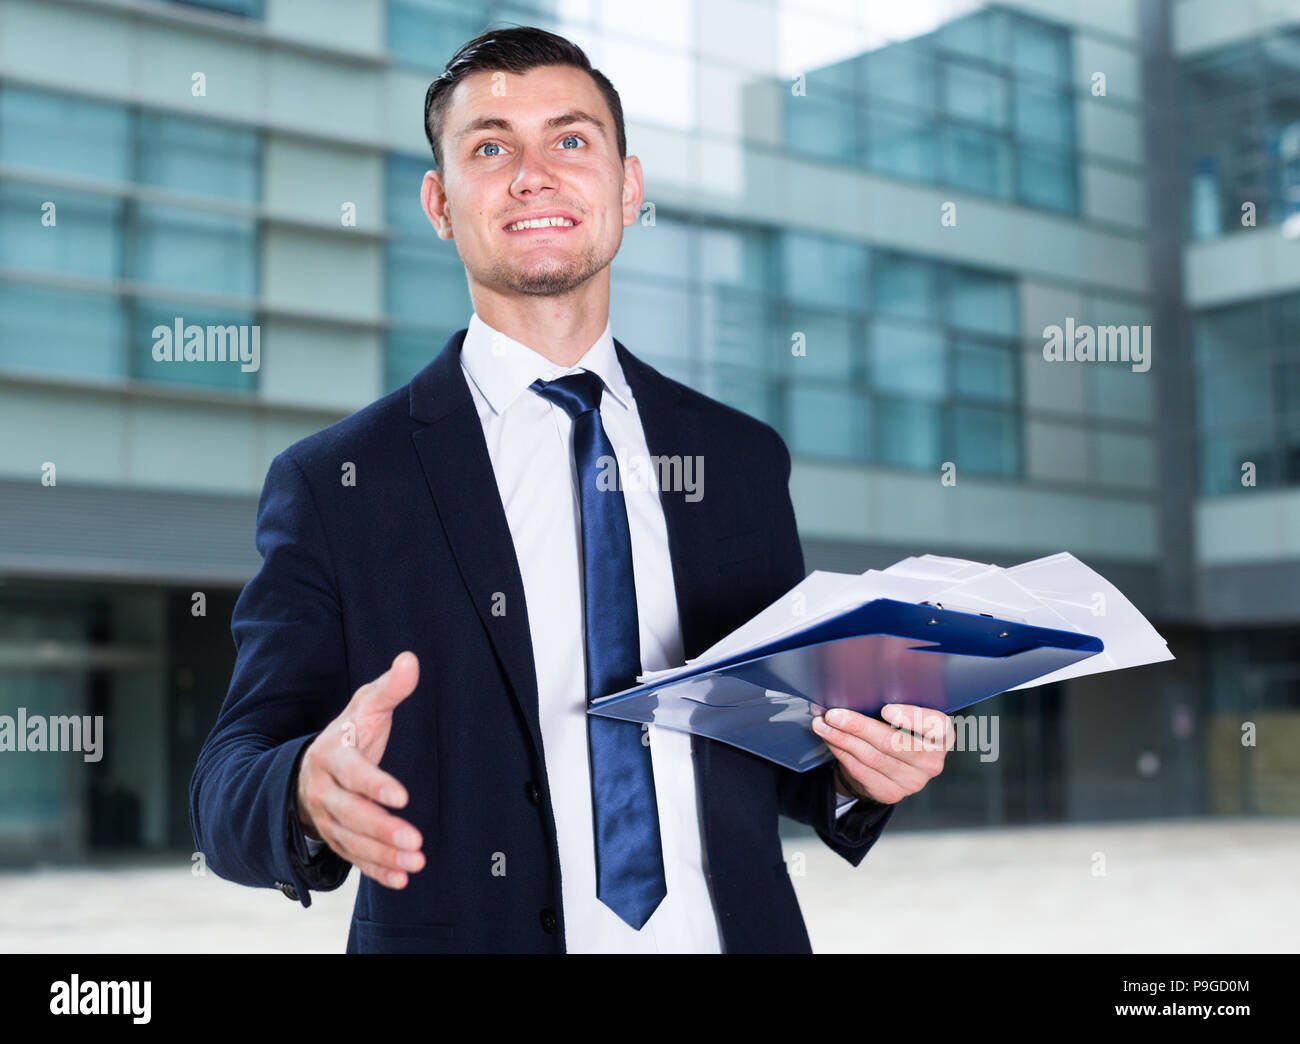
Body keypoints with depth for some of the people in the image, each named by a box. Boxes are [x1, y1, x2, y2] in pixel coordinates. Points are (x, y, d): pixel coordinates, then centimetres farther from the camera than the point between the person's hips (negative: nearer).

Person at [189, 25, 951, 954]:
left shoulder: (743, 460, 3)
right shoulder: (334, 485, -7)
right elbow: (228, 789, -11)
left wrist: (859, 767, -12)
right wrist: (313, 790, -31)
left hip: (734, 931, 3)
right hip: (466, 932, -2)